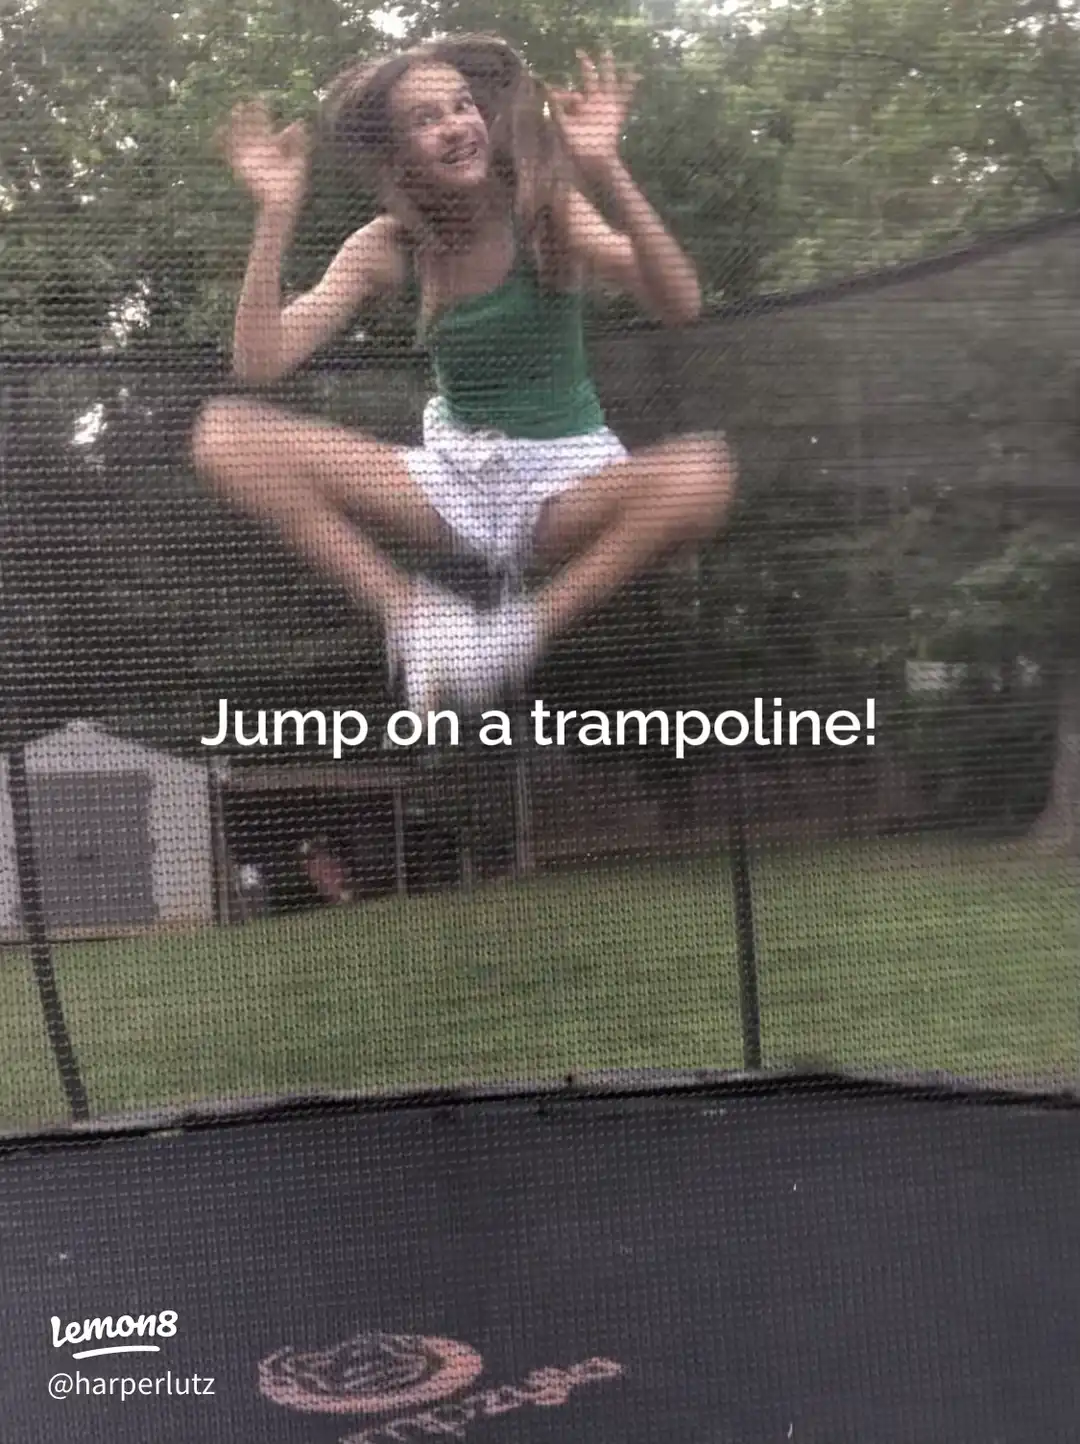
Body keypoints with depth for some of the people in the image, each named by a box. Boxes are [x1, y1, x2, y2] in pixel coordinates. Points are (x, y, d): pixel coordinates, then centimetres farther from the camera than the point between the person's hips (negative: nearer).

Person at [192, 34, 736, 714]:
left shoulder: (549, 209, -9)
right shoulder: (389, 245, -2)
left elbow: (679, 306, -25)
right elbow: (260, 363, -12)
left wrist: (608, 170, -34)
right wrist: (277, 214, -21)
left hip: (568, 477, -2)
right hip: (451, 474, 2)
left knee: (705, 473, -36)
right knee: (224, 436, -16)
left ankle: (528, 628, -18)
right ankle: (416, 611, -14)